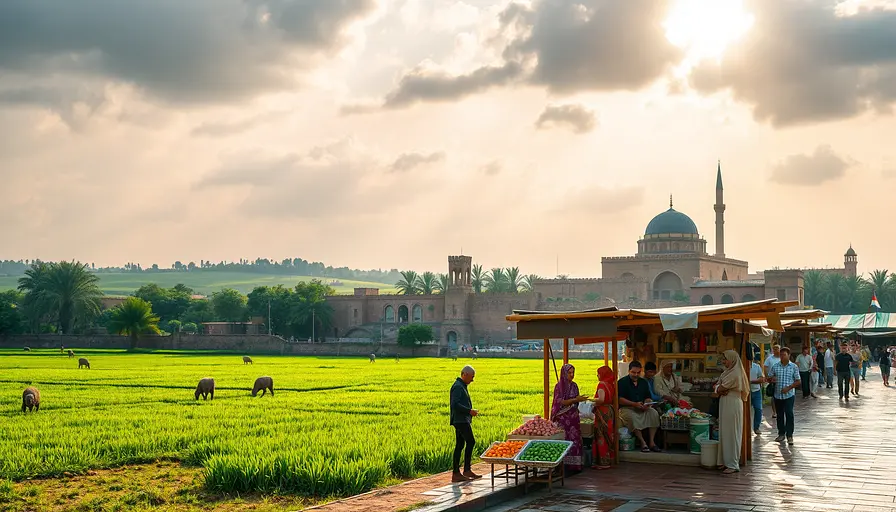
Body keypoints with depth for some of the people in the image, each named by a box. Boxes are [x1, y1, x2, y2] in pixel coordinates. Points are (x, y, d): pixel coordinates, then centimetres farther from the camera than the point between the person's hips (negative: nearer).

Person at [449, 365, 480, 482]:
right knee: (470, 442, -10)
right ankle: (466, 470, -7)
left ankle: (456, 473, 7)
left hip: (462, 420, 10)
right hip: (460, 420, -10)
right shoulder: (458, 386, -13)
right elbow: (455, 405, -22)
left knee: (460, 445, 8)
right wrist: (469, 411, -19)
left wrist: (469, 412, 16)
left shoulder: (462, 386, 20)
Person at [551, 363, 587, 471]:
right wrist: (575, 400, -20)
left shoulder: (574, 385, 11)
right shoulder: (558, 386, -5)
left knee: (575, 440, 0)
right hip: (562, 418, -5)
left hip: (573, 418, 5)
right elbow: (560, 402, -13)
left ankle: (574, 464, 2)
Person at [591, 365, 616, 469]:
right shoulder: (611, 384, 10)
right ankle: (609, 460, 19)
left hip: (603, 412, -8)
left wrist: (592, 400, -8)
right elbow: (612, 399, 13)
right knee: (608, 436, 13)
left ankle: (603, 462, 0)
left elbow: (601, 399, -25)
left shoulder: (602, 384, -14)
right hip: (610, 411, 8)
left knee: (601, 437, -3)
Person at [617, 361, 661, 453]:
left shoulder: (643, 382, 15)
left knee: (654, 413, -23)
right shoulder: (622, 382, -3)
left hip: (642, 408, 5)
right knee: (632, 417, -38)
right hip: (626, 408, -5)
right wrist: (635, 404, -23)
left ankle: (651, 442, -23)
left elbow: (648, 397, 14)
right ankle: (643, 442, -31)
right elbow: (620, 399, -12)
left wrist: (647, 404, -11)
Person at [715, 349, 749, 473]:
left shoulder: (735, 373, -17)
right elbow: (718, 387, 11)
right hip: (725, 404, 10)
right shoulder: (729, 371, 15)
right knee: (725, 433, 12)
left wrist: (718, 390, 5)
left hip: (732, 404, -10)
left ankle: (733, 464, 0)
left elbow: (719, 388, -16)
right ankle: (726, 461, 18)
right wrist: (721, 391, -9)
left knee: (731, 434, -5)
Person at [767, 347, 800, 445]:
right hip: (778, 395, 3)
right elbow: (769, 378, 10)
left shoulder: (794, 367, -2)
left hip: (789, 395, -3)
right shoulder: (775, 366, 5)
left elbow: (798, 381, 0)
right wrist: (771, 379, -14)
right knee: (780, 415, 10)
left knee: (789, 414, -8)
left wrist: (788, 388, -14)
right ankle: (781, 434, 22)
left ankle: (789, 435, -2)